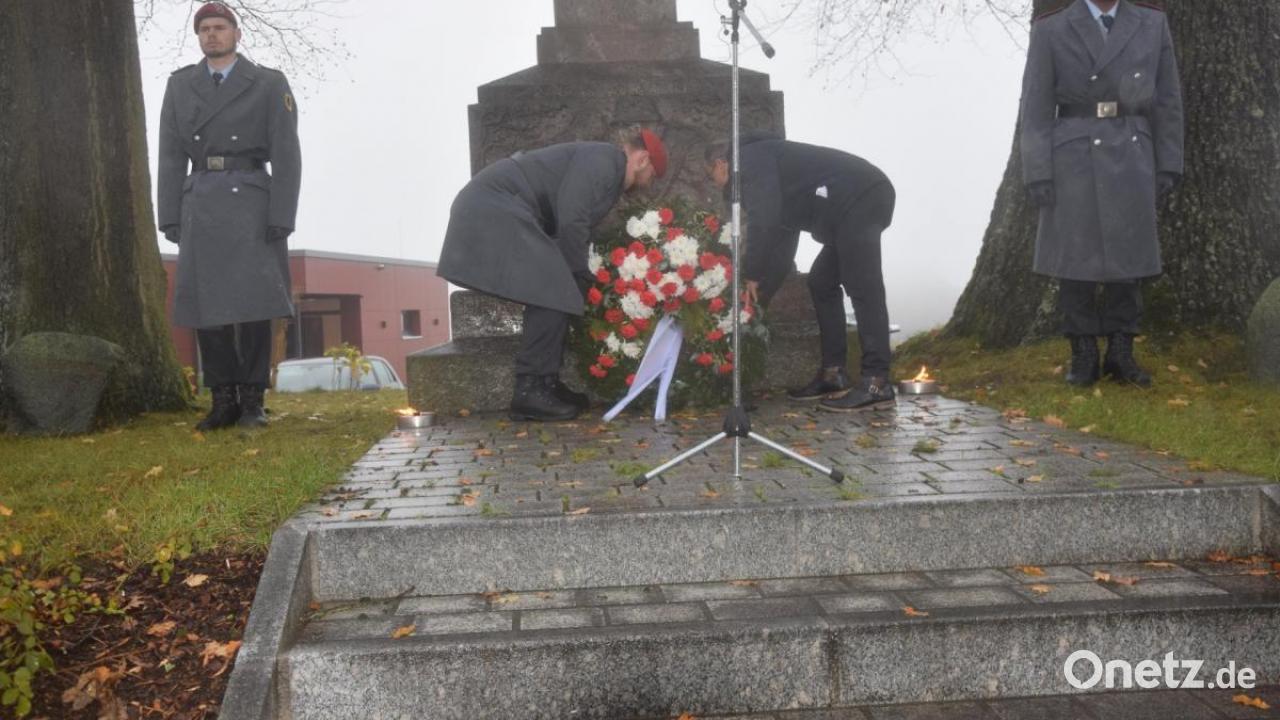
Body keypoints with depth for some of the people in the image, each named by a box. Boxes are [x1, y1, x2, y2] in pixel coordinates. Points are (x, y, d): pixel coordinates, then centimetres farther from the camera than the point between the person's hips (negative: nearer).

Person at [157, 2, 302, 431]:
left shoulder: (270, 85, 3)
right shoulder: (179, 86, 13)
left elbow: (286, 156, -4)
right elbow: (172, 157, 9)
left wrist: (282, 217, -13)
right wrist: (170, 217, 1)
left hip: (251, 203, -3)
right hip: (200, 206, 3)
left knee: (252, 303, -7)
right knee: (207, 304, 0)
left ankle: (252, 401, 1)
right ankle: (224, 403, 6)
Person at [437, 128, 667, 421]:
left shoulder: (608, 172, 21)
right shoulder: (602, 161, -11)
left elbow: (580, 225, 21)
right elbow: (571, 223, -20)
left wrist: (579, 281, 18)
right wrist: (583, 280, -10)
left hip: (494, 210, 11)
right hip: (494, 209, -11)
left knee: (550, 293, 10)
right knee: (552, 294, -14)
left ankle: (544, 383, 13)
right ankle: (529, 391, -13)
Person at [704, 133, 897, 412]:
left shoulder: (751, 159, -1)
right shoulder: (768, 162, 29)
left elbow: (764, 220, -15)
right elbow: (782, 236, 28)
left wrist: (752, 275, -5)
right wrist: (761, 296, 26)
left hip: (861, 200, -10)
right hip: (860, 201, 10)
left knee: (862, 289, -13)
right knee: (822, 283, 13)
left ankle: (877, 383, -14)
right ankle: (834, 375, 13)